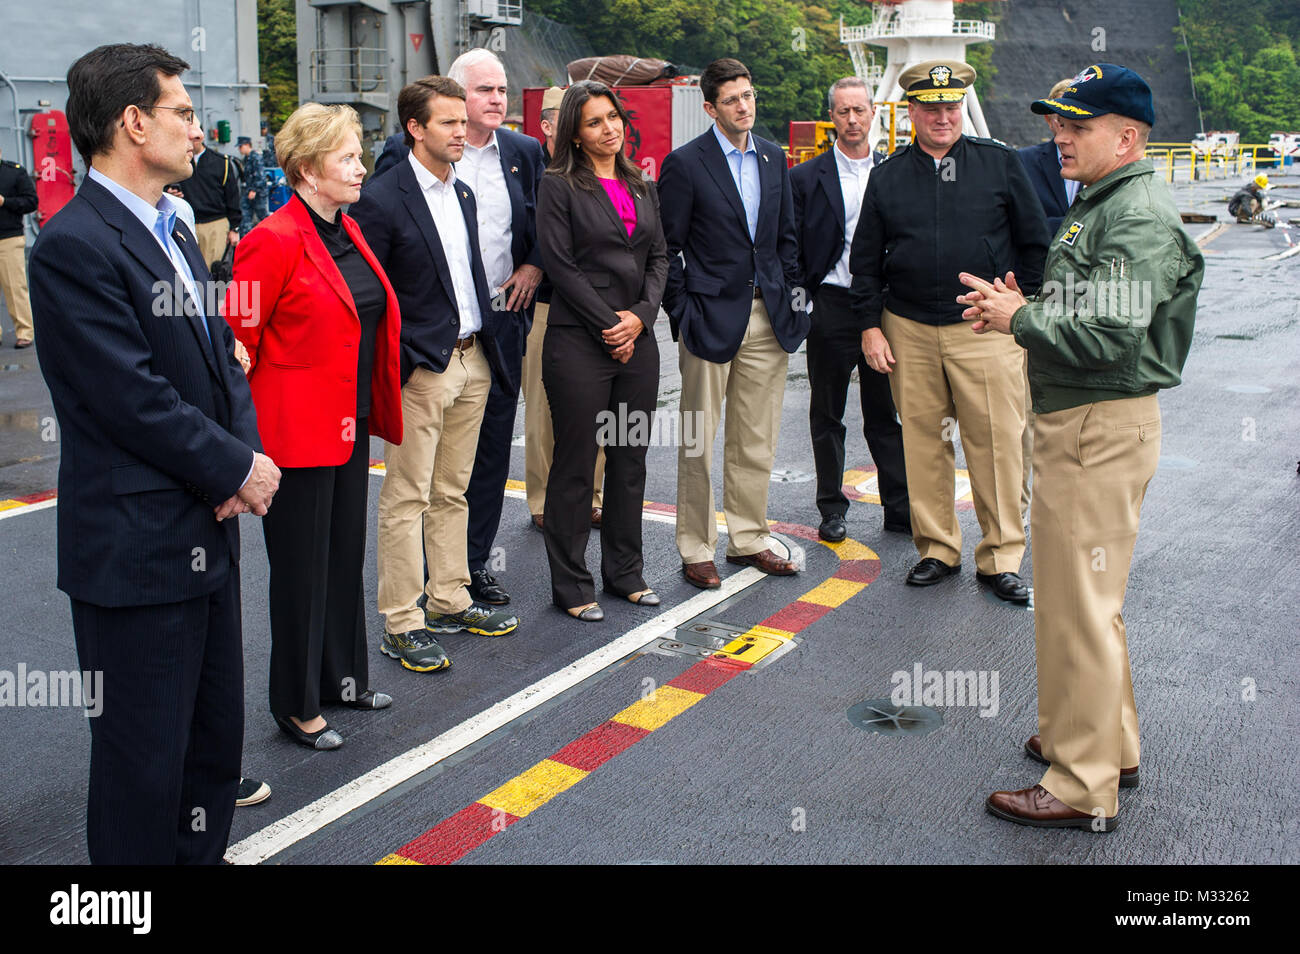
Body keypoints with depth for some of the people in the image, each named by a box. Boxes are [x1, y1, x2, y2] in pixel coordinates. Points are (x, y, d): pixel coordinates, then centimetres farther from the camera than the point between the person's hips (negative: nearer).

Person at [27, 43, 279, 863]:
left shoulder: (172, 229, 13)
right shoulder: (73, 246, -16)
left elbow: (219, 355, 13)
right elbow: (134, 399, -20)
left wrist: (246, 456, -4)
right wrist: (238, 469, -12)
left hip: (208, 531, 9)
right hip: (136, 546, -9)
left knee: (217, 726, 20)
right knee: (145, 748, 6)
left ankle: (203, 848, 37)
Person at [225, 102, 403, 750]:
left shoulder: (348, 233, 10)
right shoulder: (275, 241, -17)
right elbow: (236, 339, -16)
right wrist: (253, 423, -9)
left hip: (351, 424, 8)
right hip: (298, 430, -8)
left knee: (346, 554, 18)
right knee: (301, 566, 4)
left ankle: (341, 677, 35)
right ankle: (296, 705, 20)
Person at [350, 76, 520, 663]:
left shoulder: (464, 194, 13)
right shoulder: (382, 200, -10)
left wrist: (488, 341, 13)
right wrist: (395, 365, -14)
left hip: (472, 360, 7)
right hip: (420, 369, -7)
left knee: (452, 492, 15)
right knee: (407, 499, -1)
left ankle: (450, 603, 26)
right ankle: (401, 626, 7)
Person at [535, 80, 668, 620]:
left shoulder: (641, 187, 16)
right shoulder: (559, 186, -2)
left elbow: (659, 257, 11)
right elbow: (561, 265, -10)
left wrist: (640, 316, -5)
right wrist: (608, 325, -12)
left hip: (638, 340, 6)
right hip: (579, 340, -6)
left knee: (631, 460, 12)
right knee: (575, 466, 1)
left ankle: (624, 571, 25)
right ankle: (571, 585, 12)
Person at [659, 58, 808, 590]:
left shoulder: (774, 158, 11)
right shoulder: (685, 163, -6)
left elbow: (786, 237, 17)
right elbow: (666, 248, -5)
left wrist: (791, 300, 9)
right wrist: (682, 315, -9)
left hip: (767, 317, 5)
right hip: (712, 317, -5)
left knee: (757, 443, 11)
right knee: (698, 443, 2)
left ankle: (748, 539, 23)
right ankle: (696, 550, 13)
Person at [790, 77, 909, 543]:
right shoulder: (807, 177, 1)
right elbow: (793, 250, 0)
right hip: (831, 307, -2)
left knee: (886, 412, 8)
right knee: (827, 414, 7)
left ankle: (900, 506, 17)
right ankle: (832, 507, 18)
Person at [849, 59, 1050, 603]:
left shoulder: (1001, 164, 5)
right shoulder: (887, 177, 9)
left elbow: (1034, 243, 8)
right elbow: (866, 258, 12)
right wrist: (871, 325, 4)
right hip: (909, 332, 2)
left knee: (997, 447, -3)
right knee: (923, 445, 6)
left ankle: (1000, 559, 9)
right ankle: (937, 549, 20)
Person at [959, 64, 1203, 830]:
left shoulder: (1140, 216, -16)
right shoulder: (1099, 204, 18)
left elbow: (1110, 335, -26)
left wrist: (1019, 318, -14)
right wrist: (1021, 308, 5)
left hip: (1104, 429, -11)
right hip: (1074, 422, 11)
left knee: (1078, 607, -5)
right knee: (1087, 598, 20)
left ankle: (1083, 789, 7)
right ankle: (1110, 747, 35)